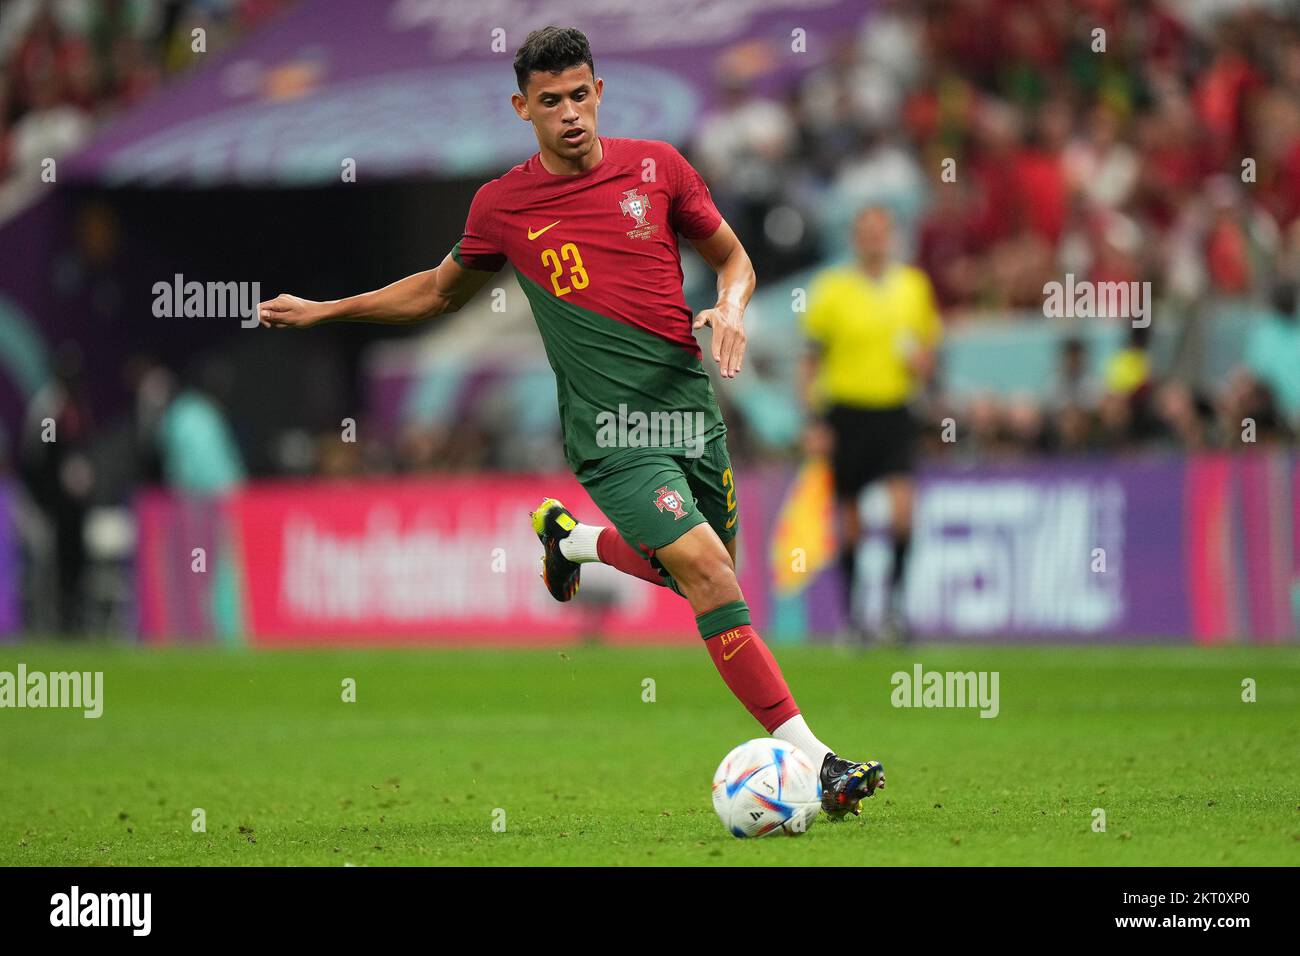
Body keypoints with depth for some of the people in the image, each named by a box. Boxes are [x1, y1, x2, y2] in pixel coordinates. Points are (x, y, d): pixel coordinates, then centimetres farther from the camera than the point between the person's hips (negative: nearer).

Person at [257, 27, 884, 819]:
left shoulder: (656, 167, 4)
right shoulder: (503, 206, 2)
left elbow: (732, 256, 16)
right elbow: (440, 292, 20)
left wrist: (731, 307, -6)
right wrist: (323, 311, 18)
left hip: (689, 403, 4)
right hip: (610, 426, -4)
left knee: (702, 573, 16)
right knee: (707, 570, -20)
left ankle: (570, 536, 44)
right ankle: (813, 758, -21)